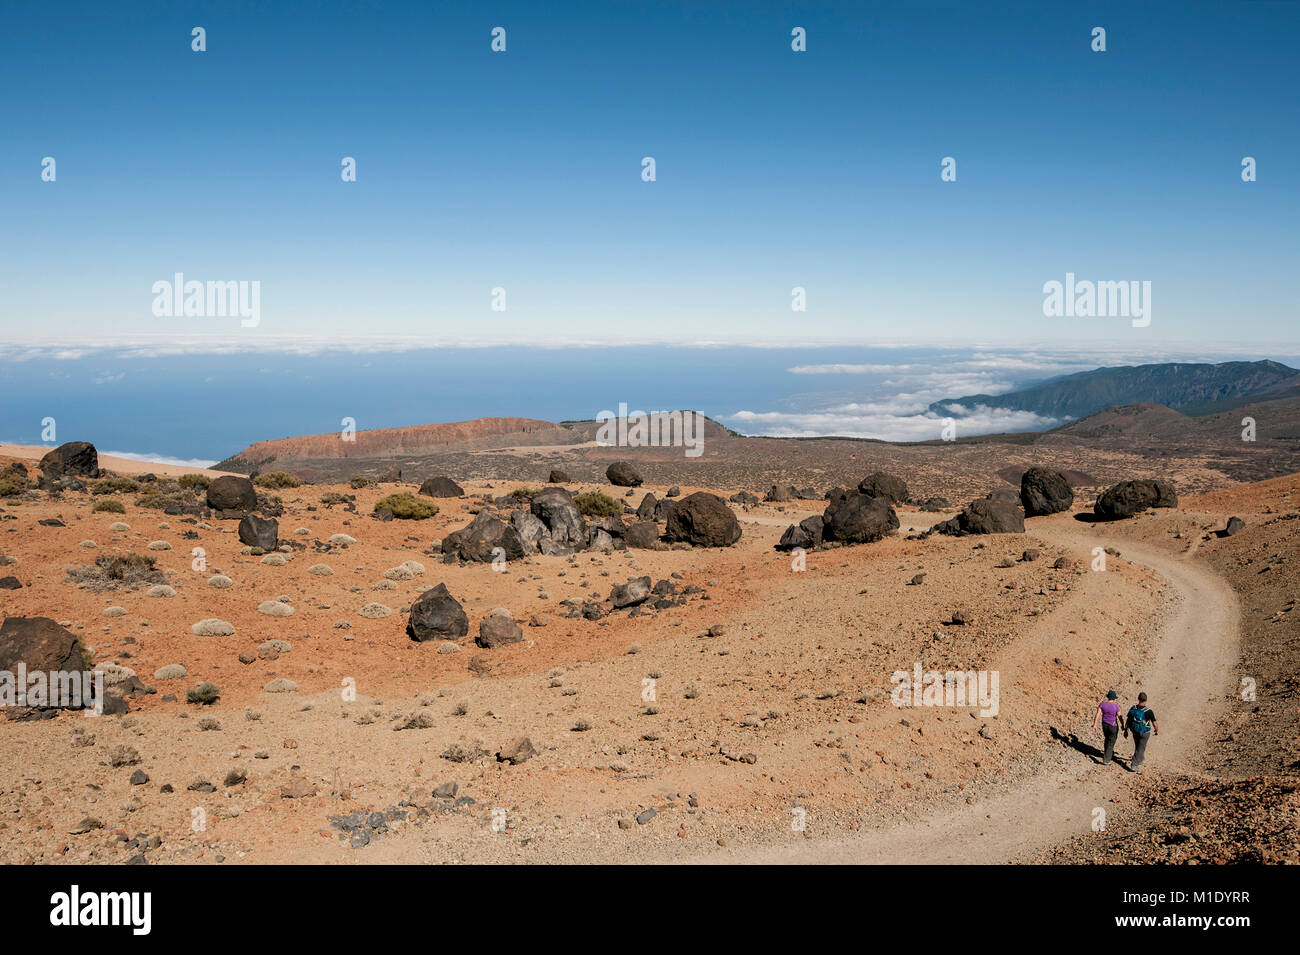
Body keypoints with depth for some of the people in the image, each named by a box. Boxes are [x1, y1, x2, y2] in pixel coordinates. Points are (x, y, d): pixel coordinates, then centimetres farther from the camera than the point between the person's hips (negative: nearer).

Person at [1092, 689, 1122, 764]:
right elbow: (1120, 717, -12)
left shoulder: (1102, 704, -11)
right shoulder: (1116, 706, -21)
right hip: (1113, 726, -4)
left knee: (1107, 739, 28)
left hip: (1104, 724, 4)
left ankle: (1110, 754, 46)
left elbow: (1097, 714, -12)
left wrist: (1095, 725, -5)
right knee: (1111, 743, 8)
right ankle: (1106, 760, 6)